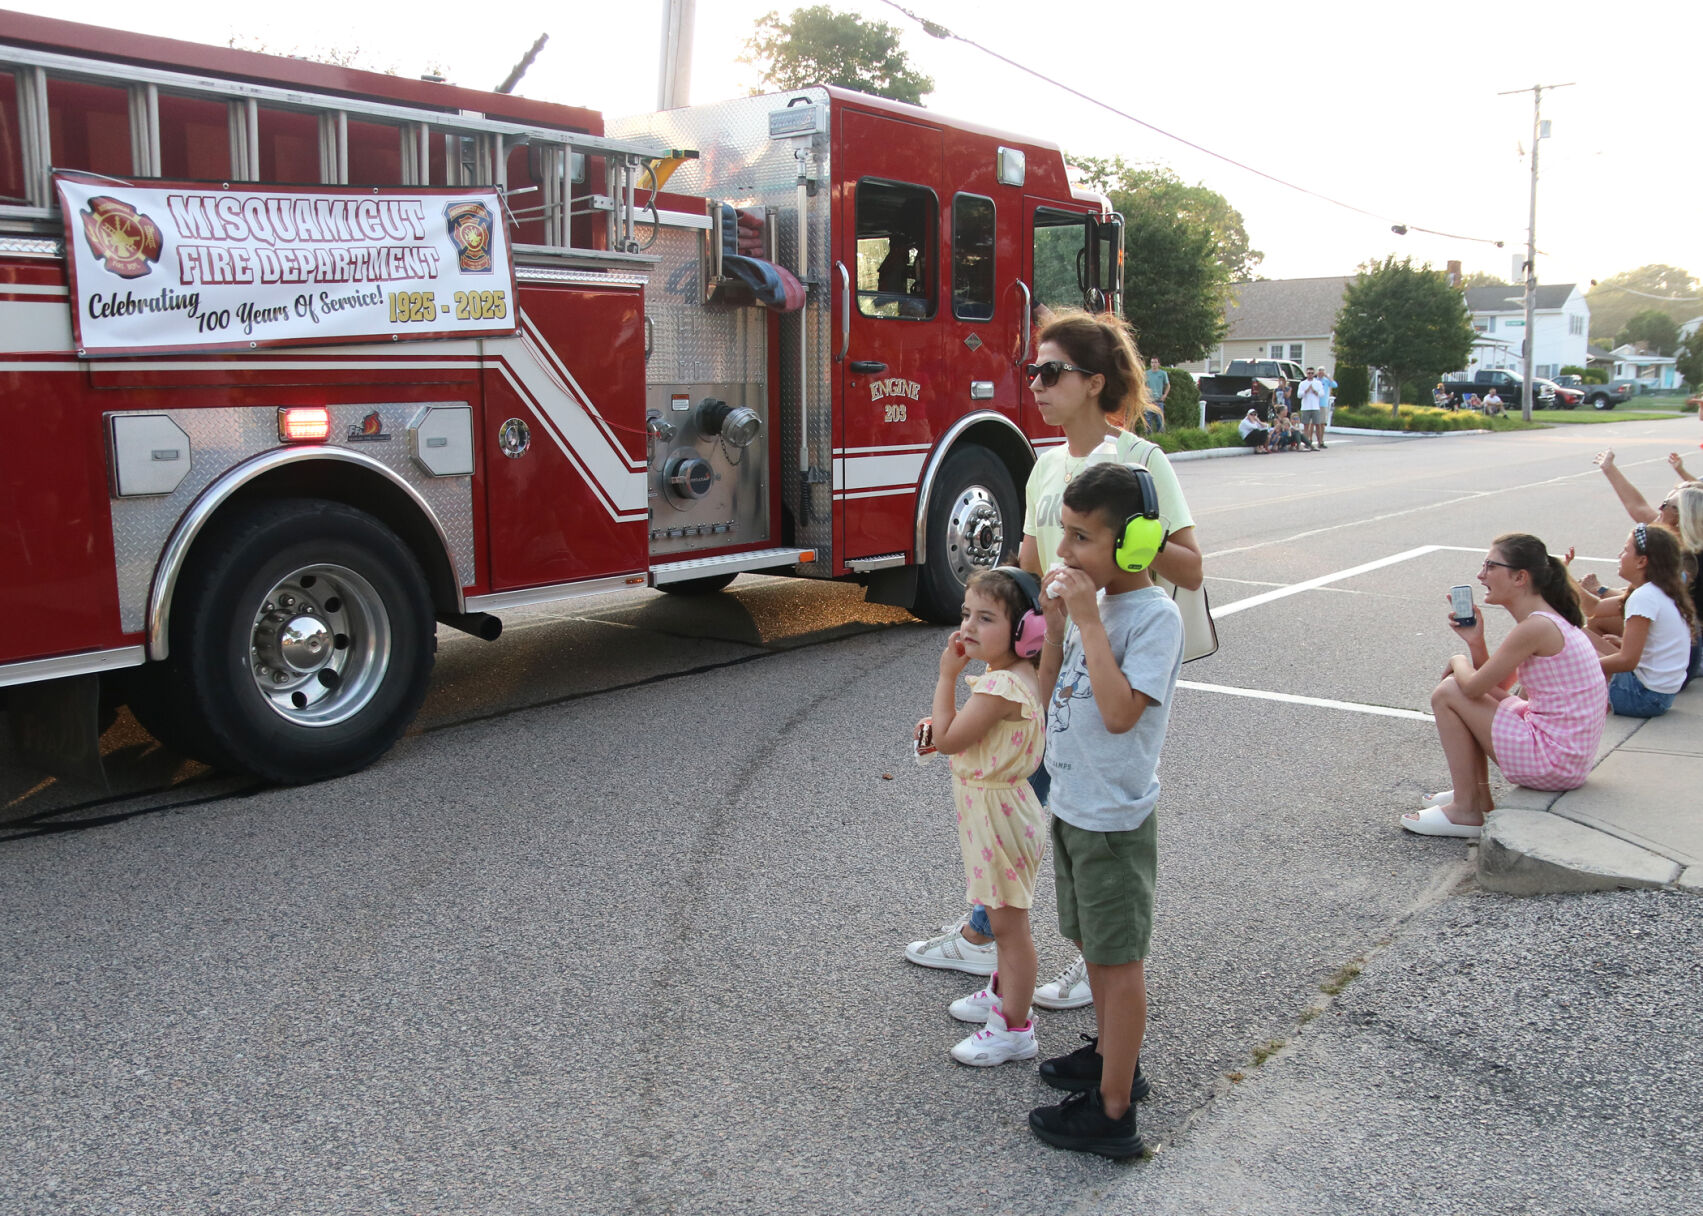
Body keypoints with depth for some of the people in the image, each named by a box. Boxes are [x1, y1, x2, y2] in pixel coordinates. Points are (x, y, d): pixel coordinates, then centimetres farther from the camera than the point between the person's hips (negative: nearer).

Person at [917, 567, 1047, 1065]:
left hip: (998, 813, -10)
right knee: (1003, 917, 24)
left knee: (1008, 923, 2)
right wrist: (941, 721, 1)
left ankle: (1014, 1028, 14)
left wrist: (946, 677, -16)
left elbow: (948, 740, -23)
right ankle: (1003, 994, 42)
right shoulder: (1010, 673, 4)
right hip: (990, 810, 10)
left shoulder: (1001, 685, -28)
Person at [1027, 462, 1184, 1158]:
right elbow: (1053, 693, 10)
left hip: (1114, 819, -8)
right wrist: (1055, 622, -4)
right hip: (1072, 807, 8)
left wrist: (1087, 620, -27)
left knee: (1118, 957, 4)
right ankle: (1109, 1055, 42)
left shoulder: (1155, 616, -20)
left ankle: (1113, 1111, 16)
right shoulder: (1088, 601, 4)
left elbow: (1119, 711, -30)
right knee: (1091, 944, 22)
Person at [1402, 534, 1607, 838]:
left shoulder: (1536, 627, -21)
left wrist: (1459, 662, 4)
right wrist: (1475, 642, -1)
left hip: (1553, 760, -10)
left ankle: (1465, 811, 2)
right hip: (1571, 756, 10)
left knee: (1447, 693, -7)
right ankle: (1478, 796, 24)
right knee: (1463, 683, 18)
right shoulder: (1546, 619, 10)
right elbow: (1496, 686, 14)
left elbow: (1474, 687, -18)